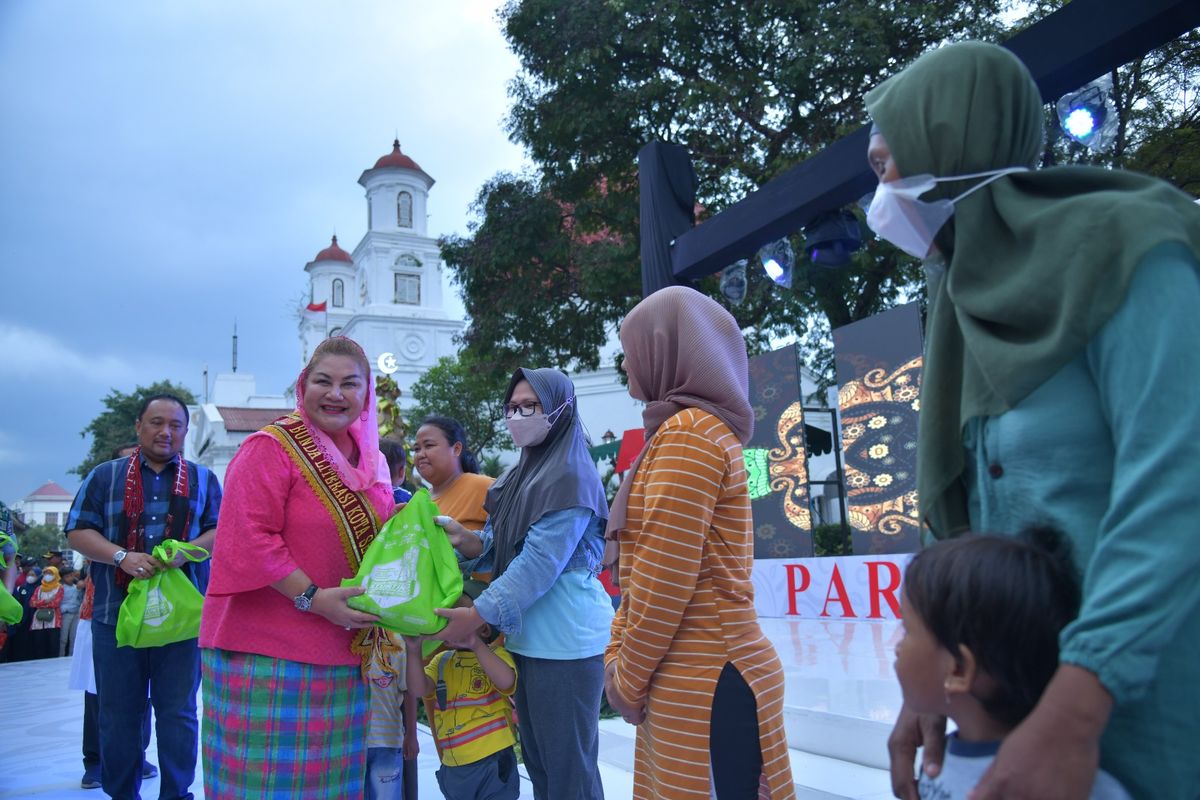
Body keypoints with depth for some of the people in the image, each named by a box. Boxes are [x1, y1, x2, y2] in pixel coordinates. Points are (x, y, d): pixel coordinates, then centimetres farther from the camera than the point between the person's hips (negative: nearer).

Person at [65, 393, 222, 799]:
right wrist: (122, 556, -13)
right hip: (116, 612, 0)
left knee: (178, 712, 4)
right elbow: (78, 532, 4)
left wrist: (187, 550, -15)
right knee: (118, 713, 7)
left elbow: (221, 531, 5)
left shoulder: (202, 479, 12)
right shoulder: (105, 476, 10)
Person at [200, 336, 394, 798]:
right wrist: (313, 598, -22)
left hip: (342, 656, 7)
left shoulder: (371, 460, 11)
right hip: (267, 655, -7)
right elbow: (249, 539, -19)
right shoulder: (271, 447, -11)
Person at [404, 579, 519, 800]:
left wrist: (476, 645, -34)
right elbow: (420, 688, -9)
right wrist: (414, 651, -23)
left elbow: (506, 681, -27)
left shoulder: (497, 655, -7)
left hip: (493, 764, -5)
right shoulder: (442, 662, 7)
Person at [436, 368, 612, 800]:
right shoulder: (521, 475, 13)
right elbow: (498, 550, 12)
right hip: (526, 638, 9)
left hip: (566, 642, -8)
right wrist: (462, 537, -7)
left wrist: (478, 614, -21)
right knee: (537, 760, 17)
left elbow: (539, 562, -19)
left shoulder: (572, 477, -13)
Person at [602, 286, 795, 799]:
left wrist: (629, 680, -9)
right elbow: (644, 570, 15)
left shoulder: (688, 432, -15)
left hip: (704, 685, -9)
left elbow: (667, 578, -19)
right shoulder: (686, 430, 15)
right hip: (696, 677, 9)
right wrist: (617, 656, 10)